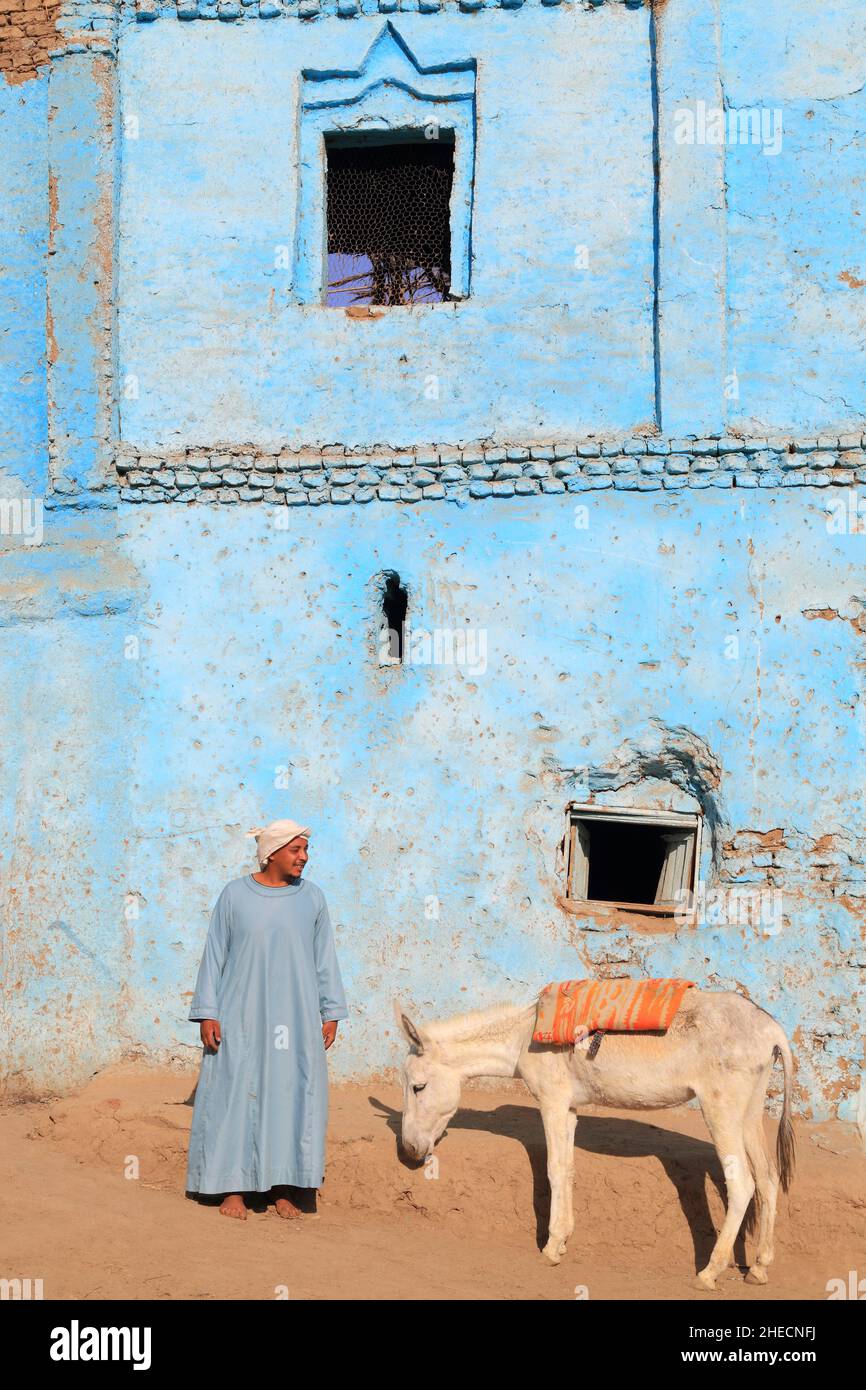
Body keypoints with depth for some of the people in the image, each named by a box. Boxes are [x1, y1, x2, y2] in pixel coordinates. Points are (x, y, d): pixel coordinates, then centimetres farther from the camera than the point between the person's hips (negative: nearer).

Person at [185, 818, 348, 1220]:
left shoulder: (311, 898, 4)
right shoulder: (234, 895, -1)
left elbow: (324, 958, 8)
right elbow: (214, 955, 1)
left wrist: (331, 1013, 5)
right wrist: (207, 1013, -4)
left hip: (296, 1017, 2)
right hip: (242, 1016, -2)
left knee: (291, 1096, 3)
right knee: (236, 1094, -2)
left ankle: (282, 1188, 12)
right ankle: (233, 1188, 6)